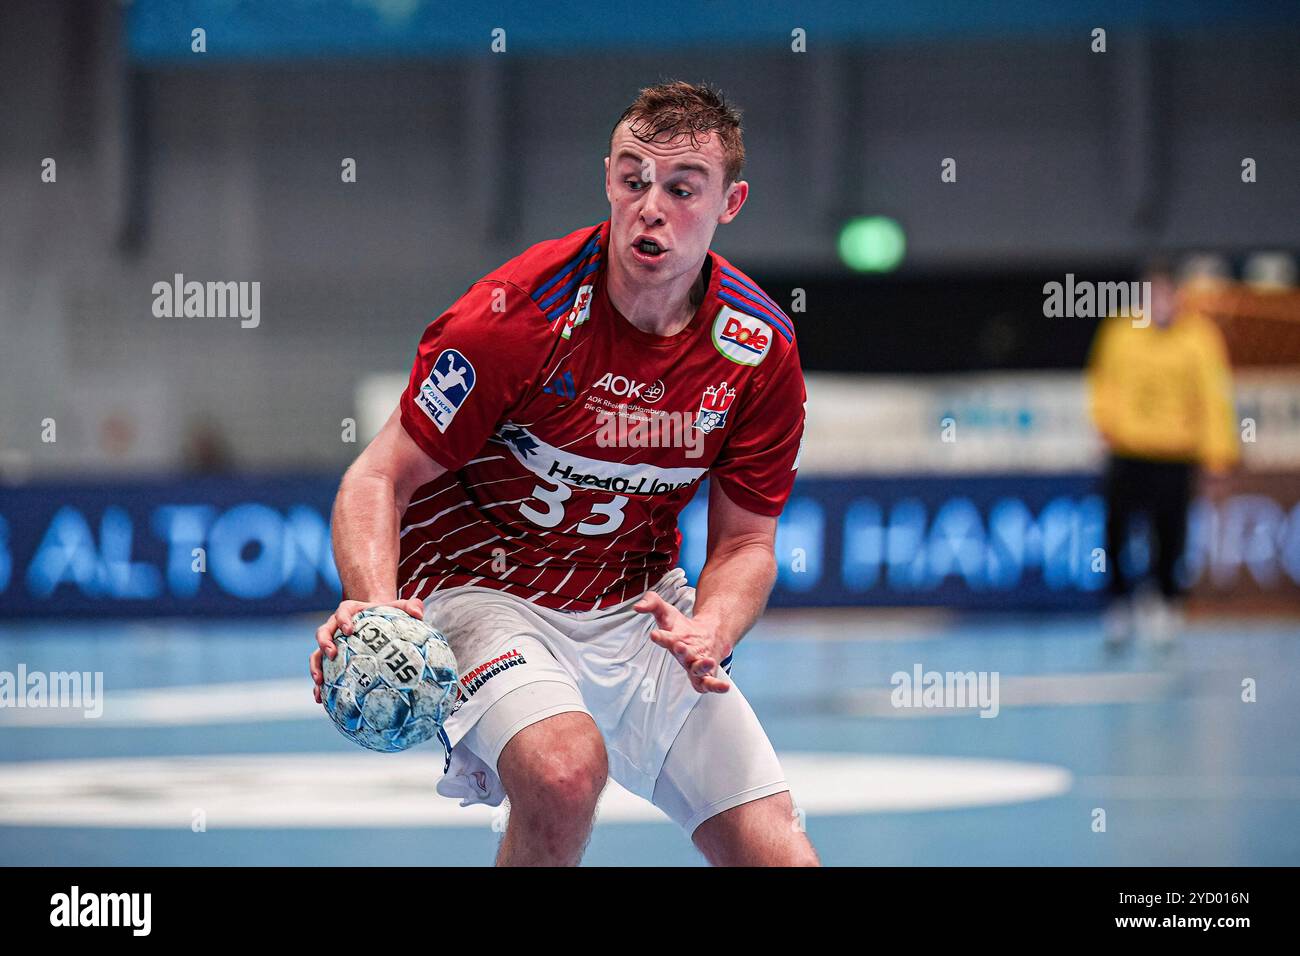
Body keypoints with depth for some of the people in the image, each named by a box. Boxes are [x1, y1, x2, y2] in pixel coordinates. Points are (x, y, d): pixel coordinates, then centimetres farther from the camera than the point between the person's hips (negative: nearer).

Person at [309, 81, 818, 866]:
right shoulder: (517, 315, -20)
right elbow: (379, 481, -16)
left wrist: (708, 635, -20)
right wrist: (374, 603, -36)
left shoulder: (763, 350, -7)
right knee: (566, 769, -35)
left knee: (783, 859, -8)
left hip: (641, 610, 4)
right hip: (485, 596, -4)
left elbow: (744, 542, 2)